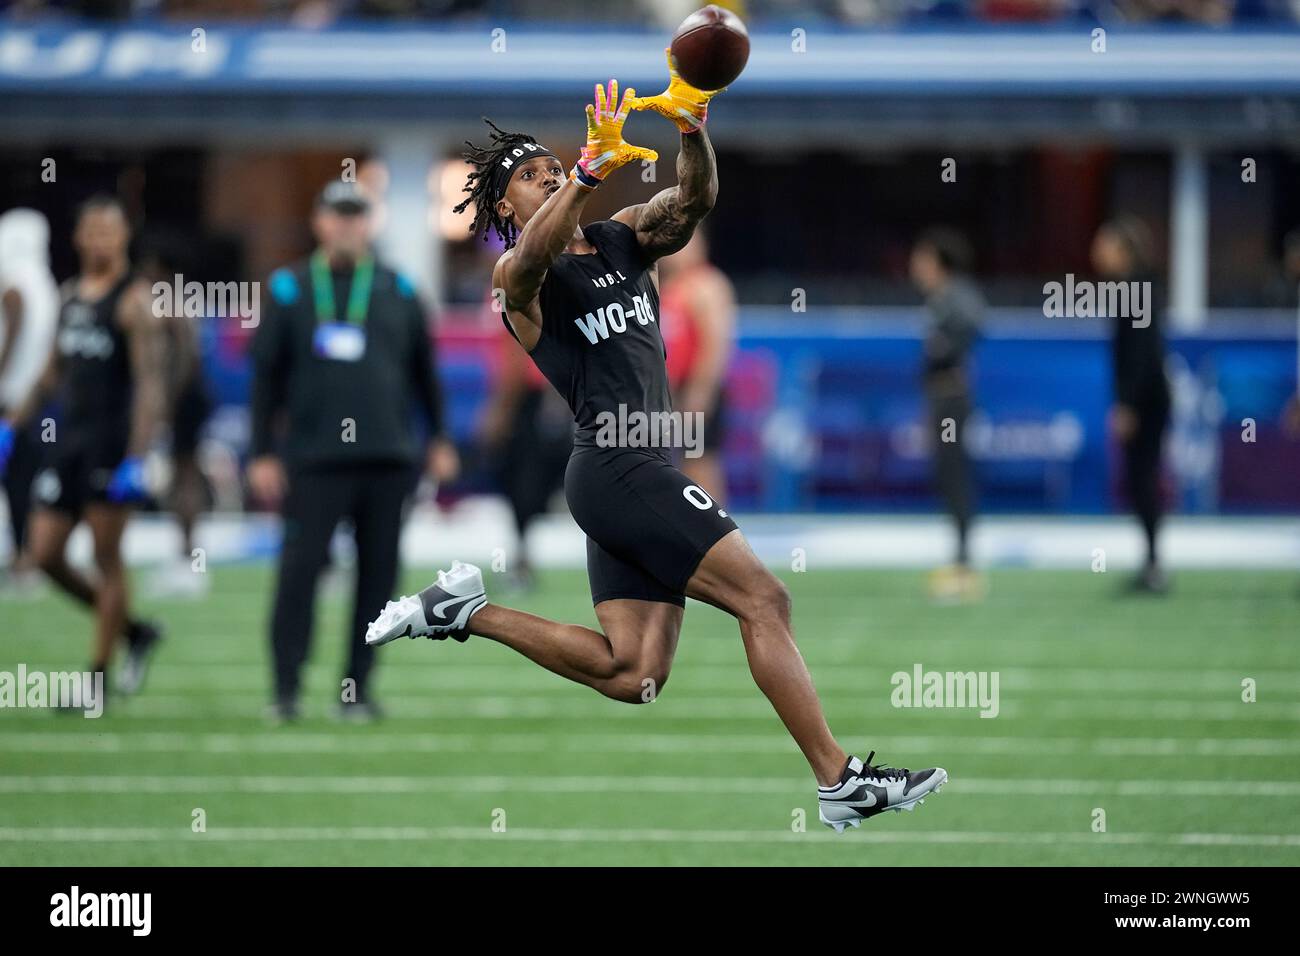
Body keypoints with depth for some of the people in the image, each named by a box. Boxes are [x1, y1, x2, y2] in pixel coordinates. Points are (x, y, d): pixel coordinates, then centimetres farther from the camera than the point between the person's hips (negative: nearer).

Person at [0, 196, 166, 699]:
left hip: (111, 442, -7)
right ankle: (134, 632, 20)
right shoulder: (71, 294, 14)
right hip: (68, 437, 7)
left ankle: (98, 676, 3)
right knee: (46, 553, 3)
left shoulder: (133, 302, -8)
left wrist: (137, 459, -21)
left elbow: (150, 385, -14)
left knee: (106, 558, -3)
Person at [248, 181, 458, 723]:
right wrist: (263, 454, 2)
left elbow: (423, 369, 17)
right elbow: (265, 377, 6)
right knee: (299, 571, -7)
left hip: (389, 459, 2)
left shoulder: (396, 291, 10)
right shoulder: (289, 290, 5)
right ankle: (286, 691, -1)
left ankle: (356, 689, 9)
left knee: (378, 573, 2)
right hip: (314, 459, -2)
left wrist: (438, 439, 14)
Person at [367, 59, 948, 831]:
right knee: (763, 597, -13)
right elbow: (535, 253, -28)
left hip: (637, 476, 8)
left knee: (632, 675, 7)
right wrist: (591, 171, -43)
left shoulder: (624, 239, 17)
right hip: (618, 468, -8)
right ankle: (839, 781, -14)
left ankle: (467, 612, 16)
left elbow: (693, 201, 0)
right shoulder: (518, 277, -2)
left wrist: (693, 131, -21)